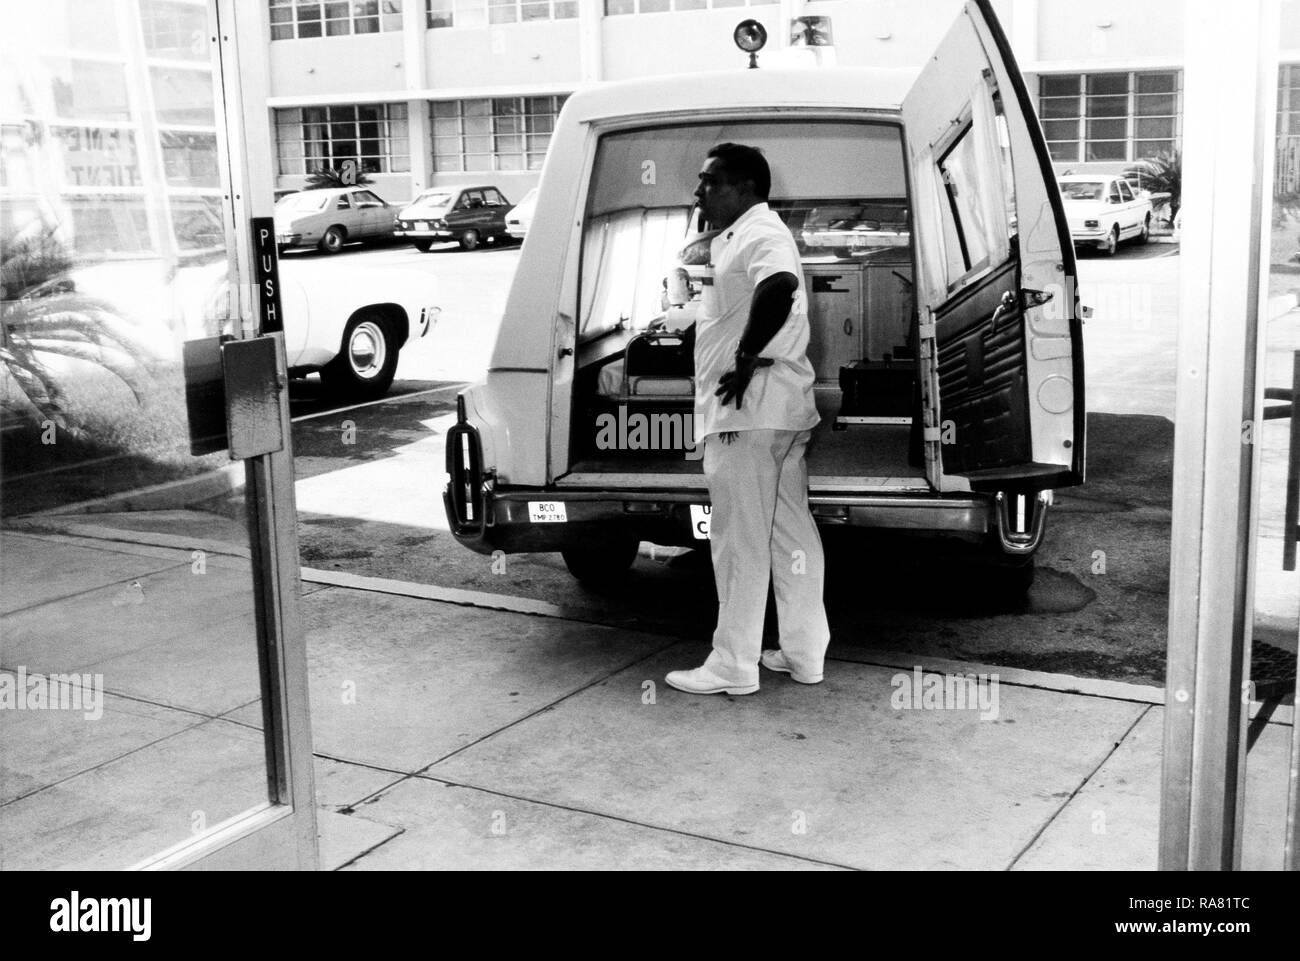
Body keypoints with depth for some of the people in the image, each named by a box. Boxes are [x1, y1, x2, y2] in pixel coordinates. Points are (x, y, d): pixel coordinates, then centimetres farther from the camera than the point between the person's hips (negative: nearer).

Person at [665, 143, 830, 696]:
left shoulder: (759, 234, -15)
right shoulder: (735, 238, 18)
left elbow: (780, 286, -36)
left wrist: (746, 357, -27)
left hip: (748, 414, -11)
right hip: (779, 413, 11)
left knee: (739, 540, -4)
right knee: (791, 535, 13)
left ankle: (733, 667, 4)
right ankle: (805, 654, 21)